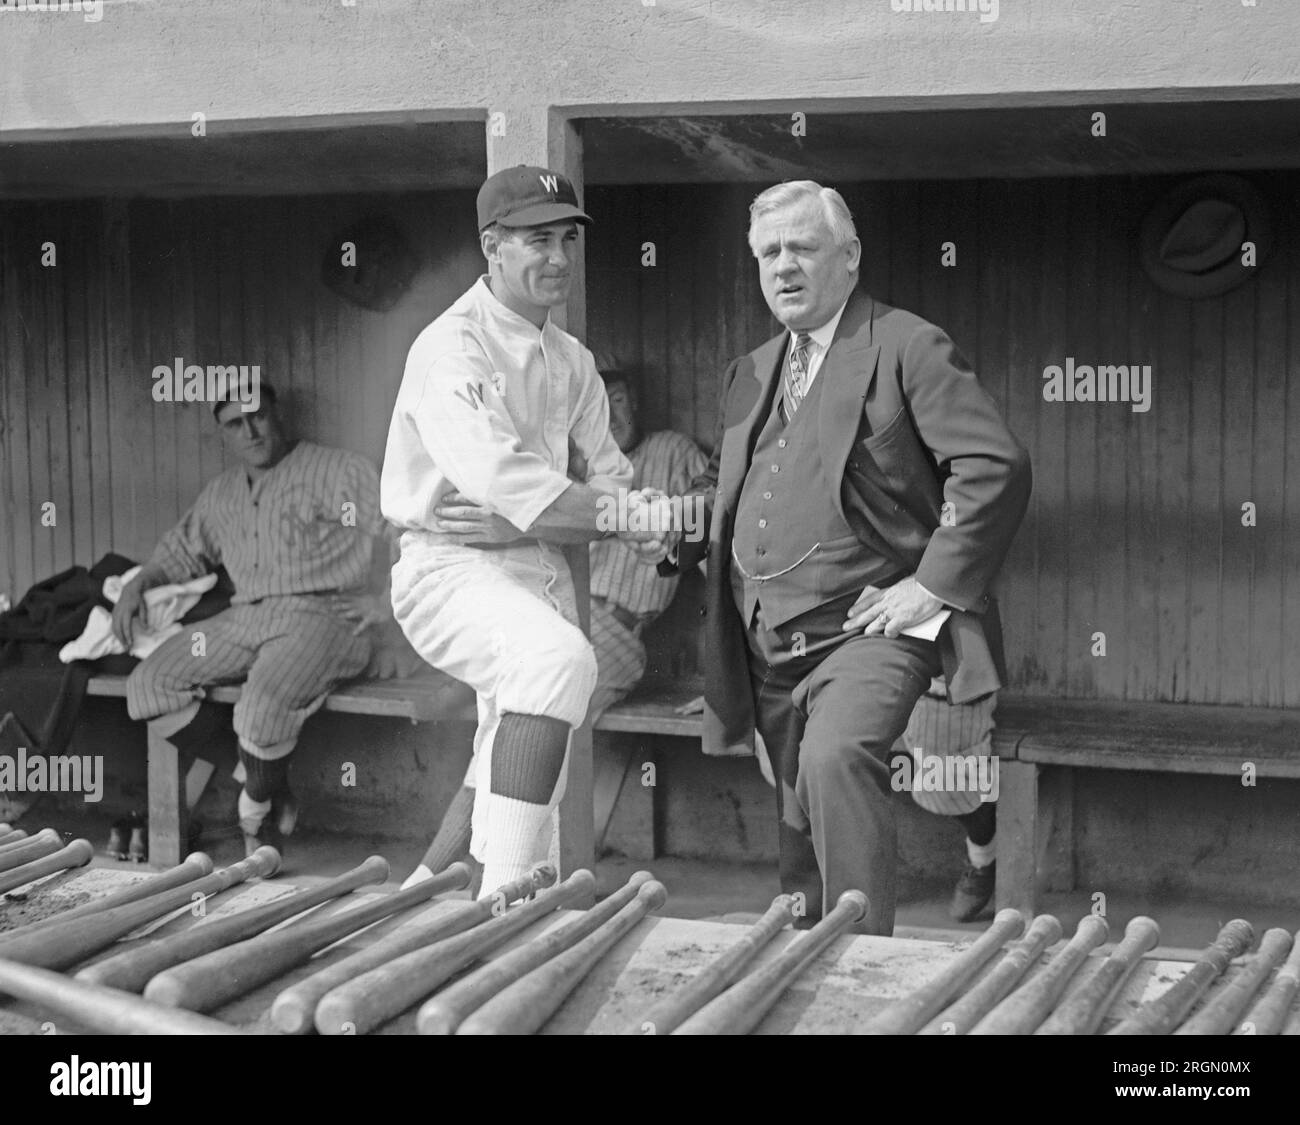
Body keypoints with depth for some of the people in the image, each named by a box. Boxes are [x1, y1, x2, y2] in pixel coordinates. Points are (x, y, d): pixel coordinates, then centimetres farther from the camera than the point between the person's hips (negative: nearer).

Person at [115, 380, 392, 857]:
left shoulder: (337, 470, 3)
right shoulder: (220, 493, 24)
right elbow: (183, 549, 36)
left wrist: (381, 599, -14)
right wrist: (137, 584, 20)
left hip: (320, 614, -7)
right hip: (245, 617, 7)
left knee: (262, 706, -35)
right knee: (148, 684, -11)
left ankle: (258, 809, -3)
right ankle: (258, 779, -5)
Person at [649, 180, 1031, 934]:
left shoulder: (909, 350, -5)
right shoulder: (751, 374, 18)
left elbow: (997, 467, -14)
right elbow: (724, 484, 30)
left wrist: (933, 585, -16)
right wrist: (677, 528, 8)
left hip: (870, 630, -7)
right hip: (767, 648, 7)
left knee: (837, 758, -30)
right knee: (800, 821, 13)